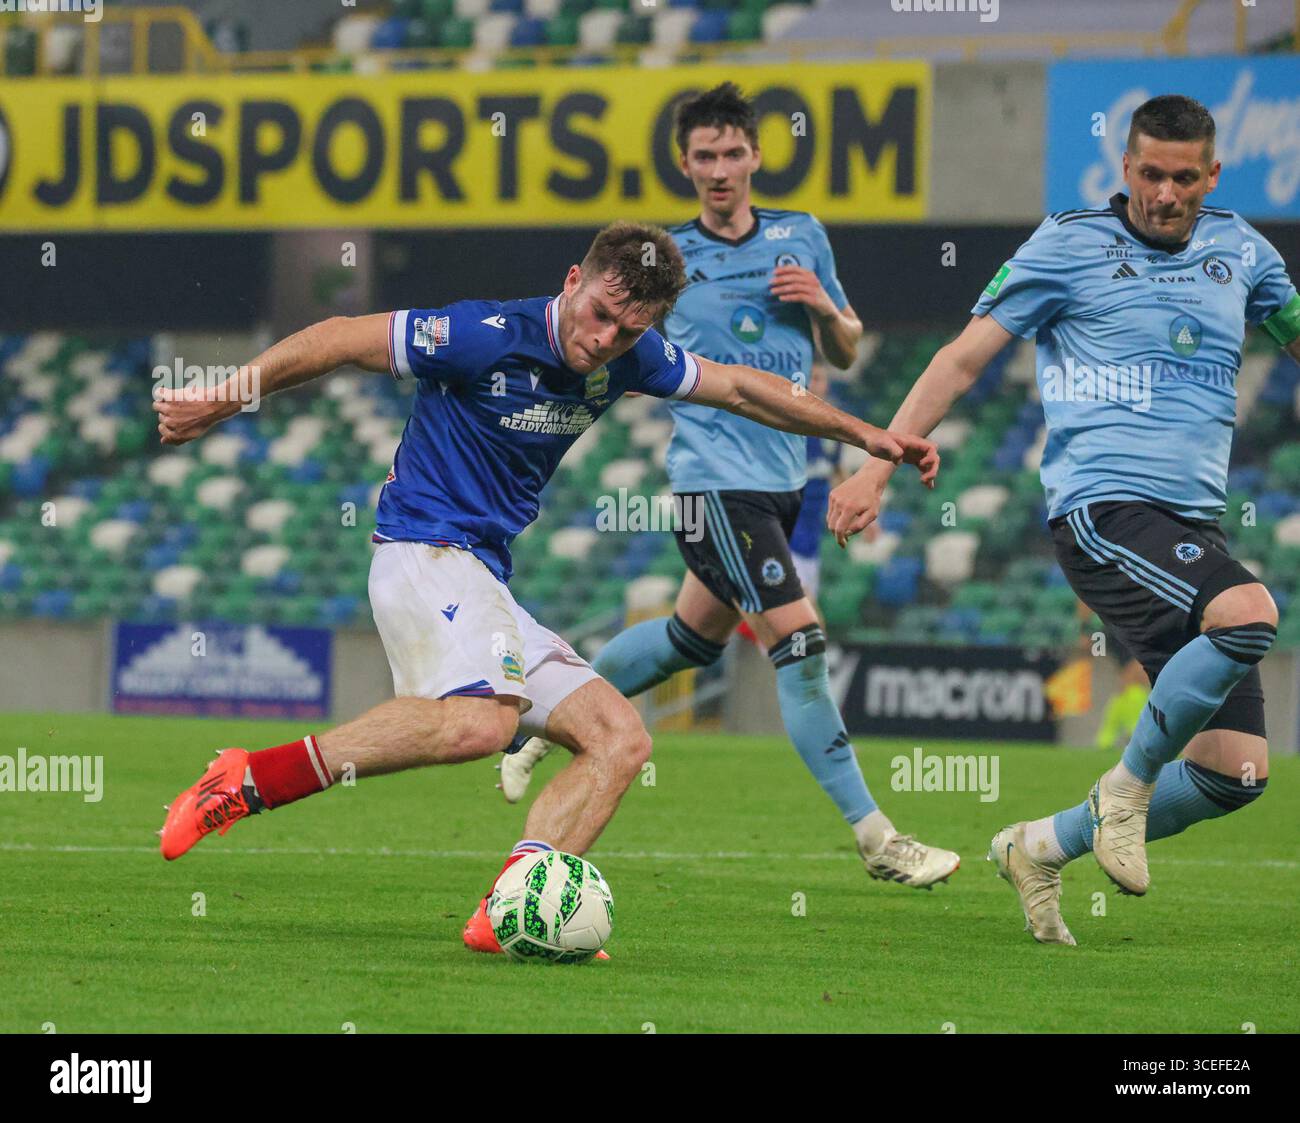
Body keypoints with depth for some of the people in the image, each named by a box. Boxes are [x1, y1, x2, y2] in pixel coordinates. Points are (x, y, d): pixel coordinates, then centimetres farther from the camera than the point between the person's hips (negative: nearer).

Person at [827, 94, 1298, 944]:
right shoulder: (1070, 245, 2)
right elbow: (965, 358, 3)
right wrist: (878, 465, -3)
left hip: (1194, 523, 6)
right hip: (1102, 505, -6)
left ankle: (1041, 847, 17)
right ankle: (1128, 786, -12)